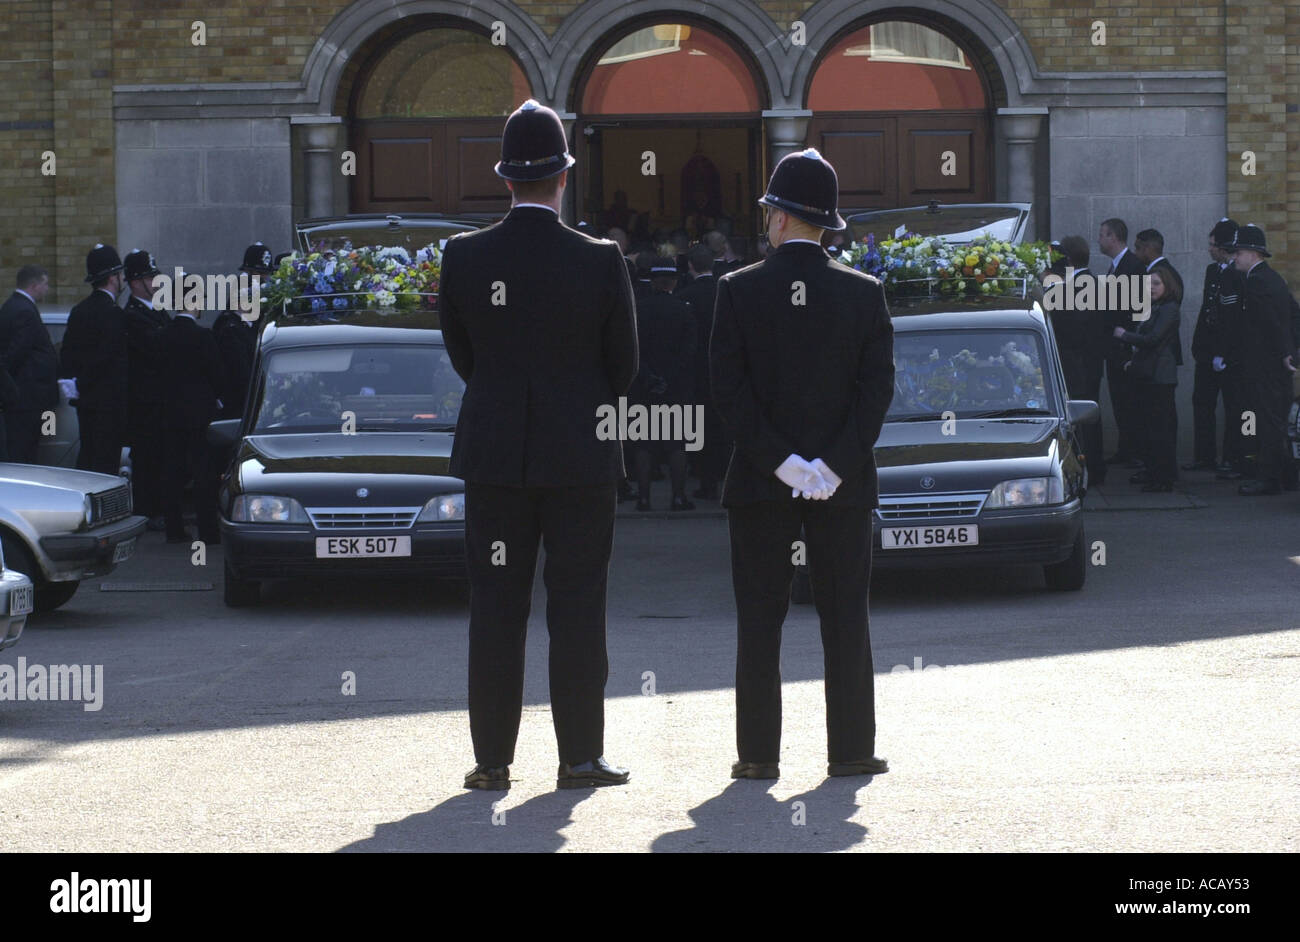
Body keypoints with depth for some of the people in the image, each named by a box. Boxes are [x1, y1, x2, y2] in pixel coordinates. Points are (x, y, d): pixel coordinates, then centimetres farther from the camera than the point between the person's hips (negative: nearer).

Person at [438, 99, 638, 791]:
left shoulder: (463, 257, -6)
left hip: (494, 452, 2)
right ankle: (580, 756, 6)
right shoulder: (600, 261, -10)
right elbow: (623, 365, 0)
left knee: (495, 608, 7)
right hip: (580, 455, -1)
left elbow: (460, 353, 5)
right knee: (577, 606, 4)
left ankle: (492, 759, 8)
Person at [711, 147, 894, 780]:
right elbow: (878, 385, -6)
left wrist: (777, 459, -10)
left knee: (759, 619, 4)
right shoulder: (864, 293, -1)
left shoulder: (738, 290, -4)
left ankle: (759, 753, 4)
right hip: (844, 485, 1)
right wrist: (835, 463, -9)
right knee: (845, 616, 7)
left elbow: (728, 387, -10)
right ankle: (851, 749, 7)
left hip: (759, 485, -1)